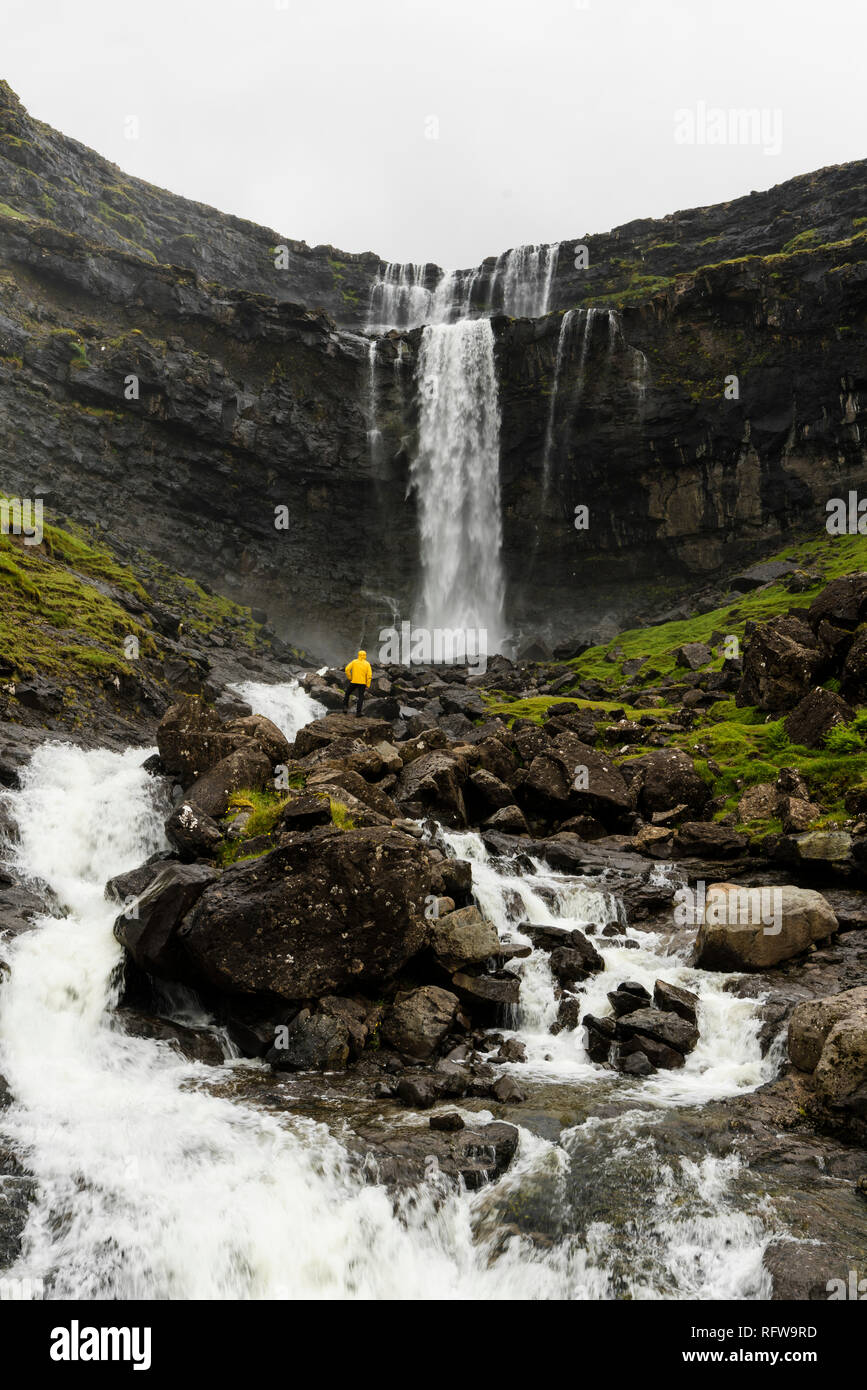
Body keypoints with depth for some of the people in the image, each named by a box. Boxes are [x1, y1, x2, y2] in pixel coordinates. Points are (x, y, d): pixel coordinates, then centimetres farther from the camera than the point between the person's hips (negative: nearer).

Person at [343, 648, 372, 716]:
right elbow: (369, 675, -5)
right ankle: (358, 712, -2)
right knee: (360, 697, 3)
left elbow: (347, 669, -8)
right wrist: (368, 686, -2)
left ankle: (345, 706, 16)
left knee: (347, 693, 22)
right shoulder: (367, 664, 2)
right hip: (362, 683, 0)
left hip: (354, 682, 0)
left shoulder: (354, 662, 3)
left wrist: (349, 678, 4)